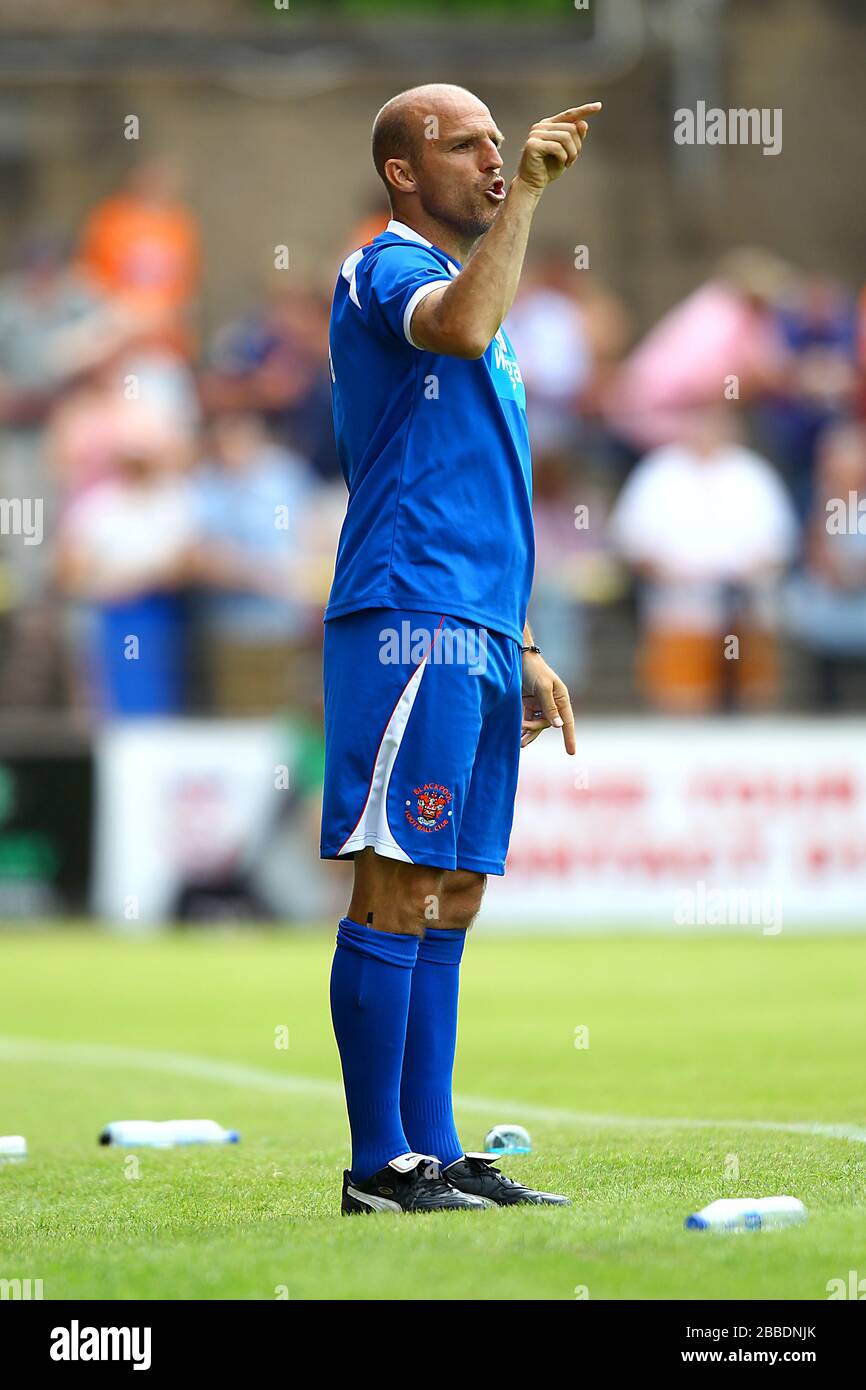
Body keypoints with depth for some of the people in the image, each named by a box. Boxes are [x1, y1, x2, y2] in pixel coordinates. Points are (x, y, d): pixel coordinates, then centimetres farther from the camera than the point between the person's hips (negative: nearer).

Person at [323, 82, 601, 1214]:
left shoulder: (468, 285, 25)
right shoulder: (387, 271, -3)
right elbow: (461, 330, -29)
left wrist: (523, 653, 24)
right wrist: (529, 192, -23)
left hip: (477, 638, 9)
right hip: (411, 623, -9)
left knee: (448, 902, 9)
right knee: (397, 895, -9)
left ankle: (434, 1152, 11)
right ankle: (381, 1165, -9)